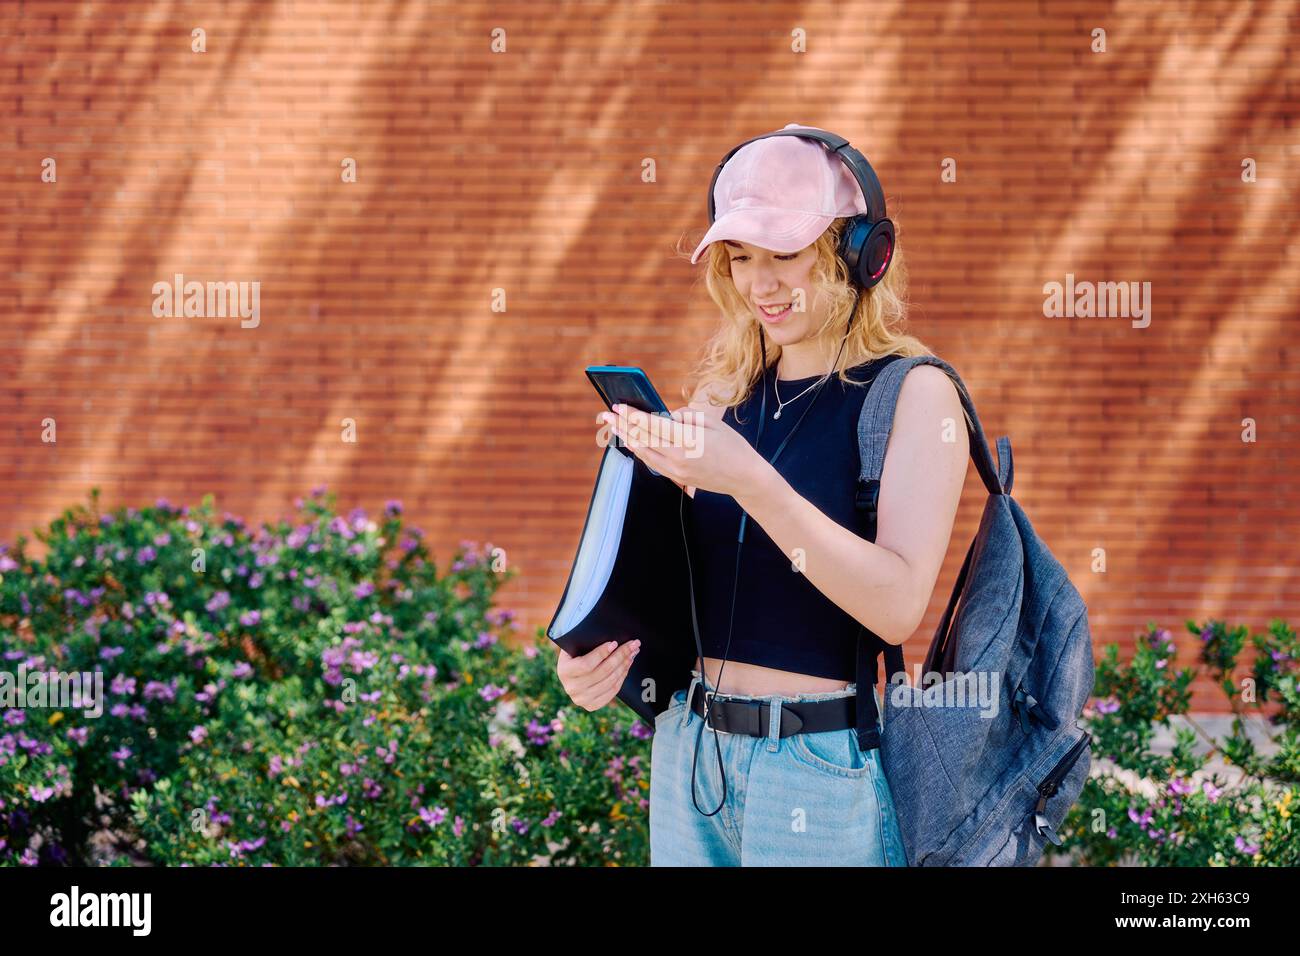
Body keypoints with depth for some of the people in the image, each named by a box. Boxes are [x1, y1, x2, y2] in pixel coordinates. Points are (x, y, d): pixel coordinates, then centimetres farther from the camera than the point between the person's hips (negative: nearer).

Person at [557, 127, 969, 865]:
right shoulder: (724, 391, 7)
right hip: (686, 745, 5)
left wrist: (749, 480, -29)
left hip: (819, 763, -5)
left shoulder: (914, 393, -9)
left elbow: (900, 603, -22)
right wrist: (599, 651, -6)